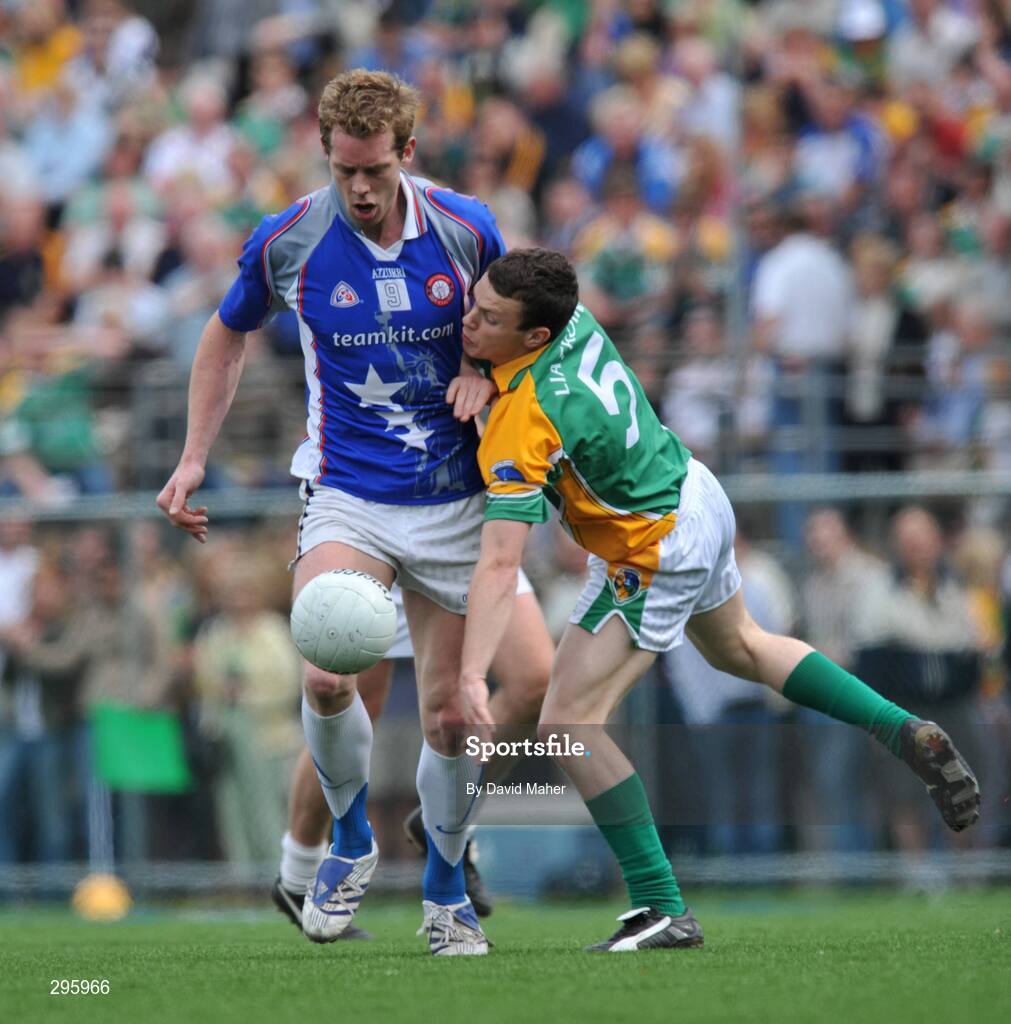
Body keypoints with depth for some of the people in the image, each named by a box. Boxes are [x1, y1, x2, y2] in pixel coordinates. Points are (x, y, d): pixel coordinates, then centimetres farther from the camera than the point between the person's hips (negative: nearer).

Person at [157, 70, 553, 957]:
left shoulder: (467, 229, -6)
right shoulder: (287, 241, -8)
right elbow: (228, 335, 11)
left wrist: (485, 370, -10)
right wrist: (194, 458, 4)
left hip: (453, 504, 1)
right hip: (347, 496, -1)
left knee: (449, 713, 3)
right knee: (327, 676, -25)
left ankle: (445, 892, 27)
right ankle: (352, 843, 2)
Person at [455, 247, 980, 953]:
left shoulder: (523, 423, -32)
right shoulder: (575, 319, -11)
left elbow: (500, 564, -38)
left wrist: (472, 674, -43)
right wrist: (475, 384, -5)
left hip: (655, 560, -9)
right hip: (697, 494, 9)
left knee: (569, 724, -9)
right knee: (740, 646, 35)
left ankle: (664, 909, -8)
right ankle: (906, 733, 34)